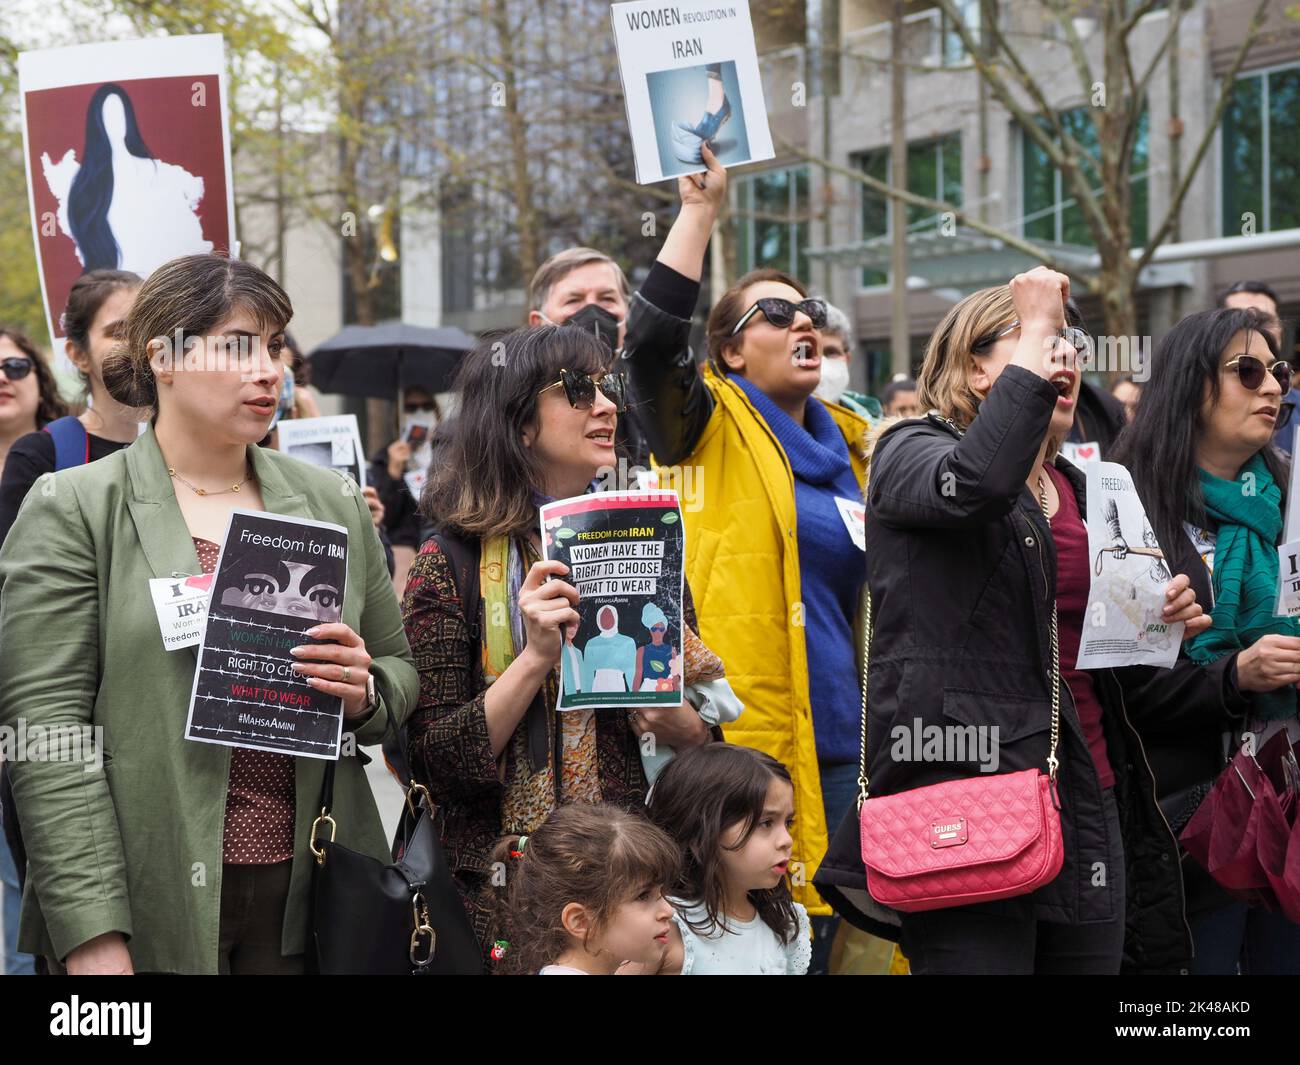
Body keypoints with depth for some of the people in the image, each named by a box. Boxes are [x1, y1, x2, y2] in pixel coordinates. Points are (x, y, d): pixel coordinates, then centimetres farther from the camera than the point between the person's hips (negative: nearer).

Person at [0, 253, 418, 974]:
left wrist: (364, 693, -6)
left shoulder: (334, 505, 11)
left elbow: (401, 672, 19)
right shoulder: (72, 510, -3)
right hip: (156, 908, -4)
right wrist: (94, 937, -17)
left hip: (309, 897, 4)